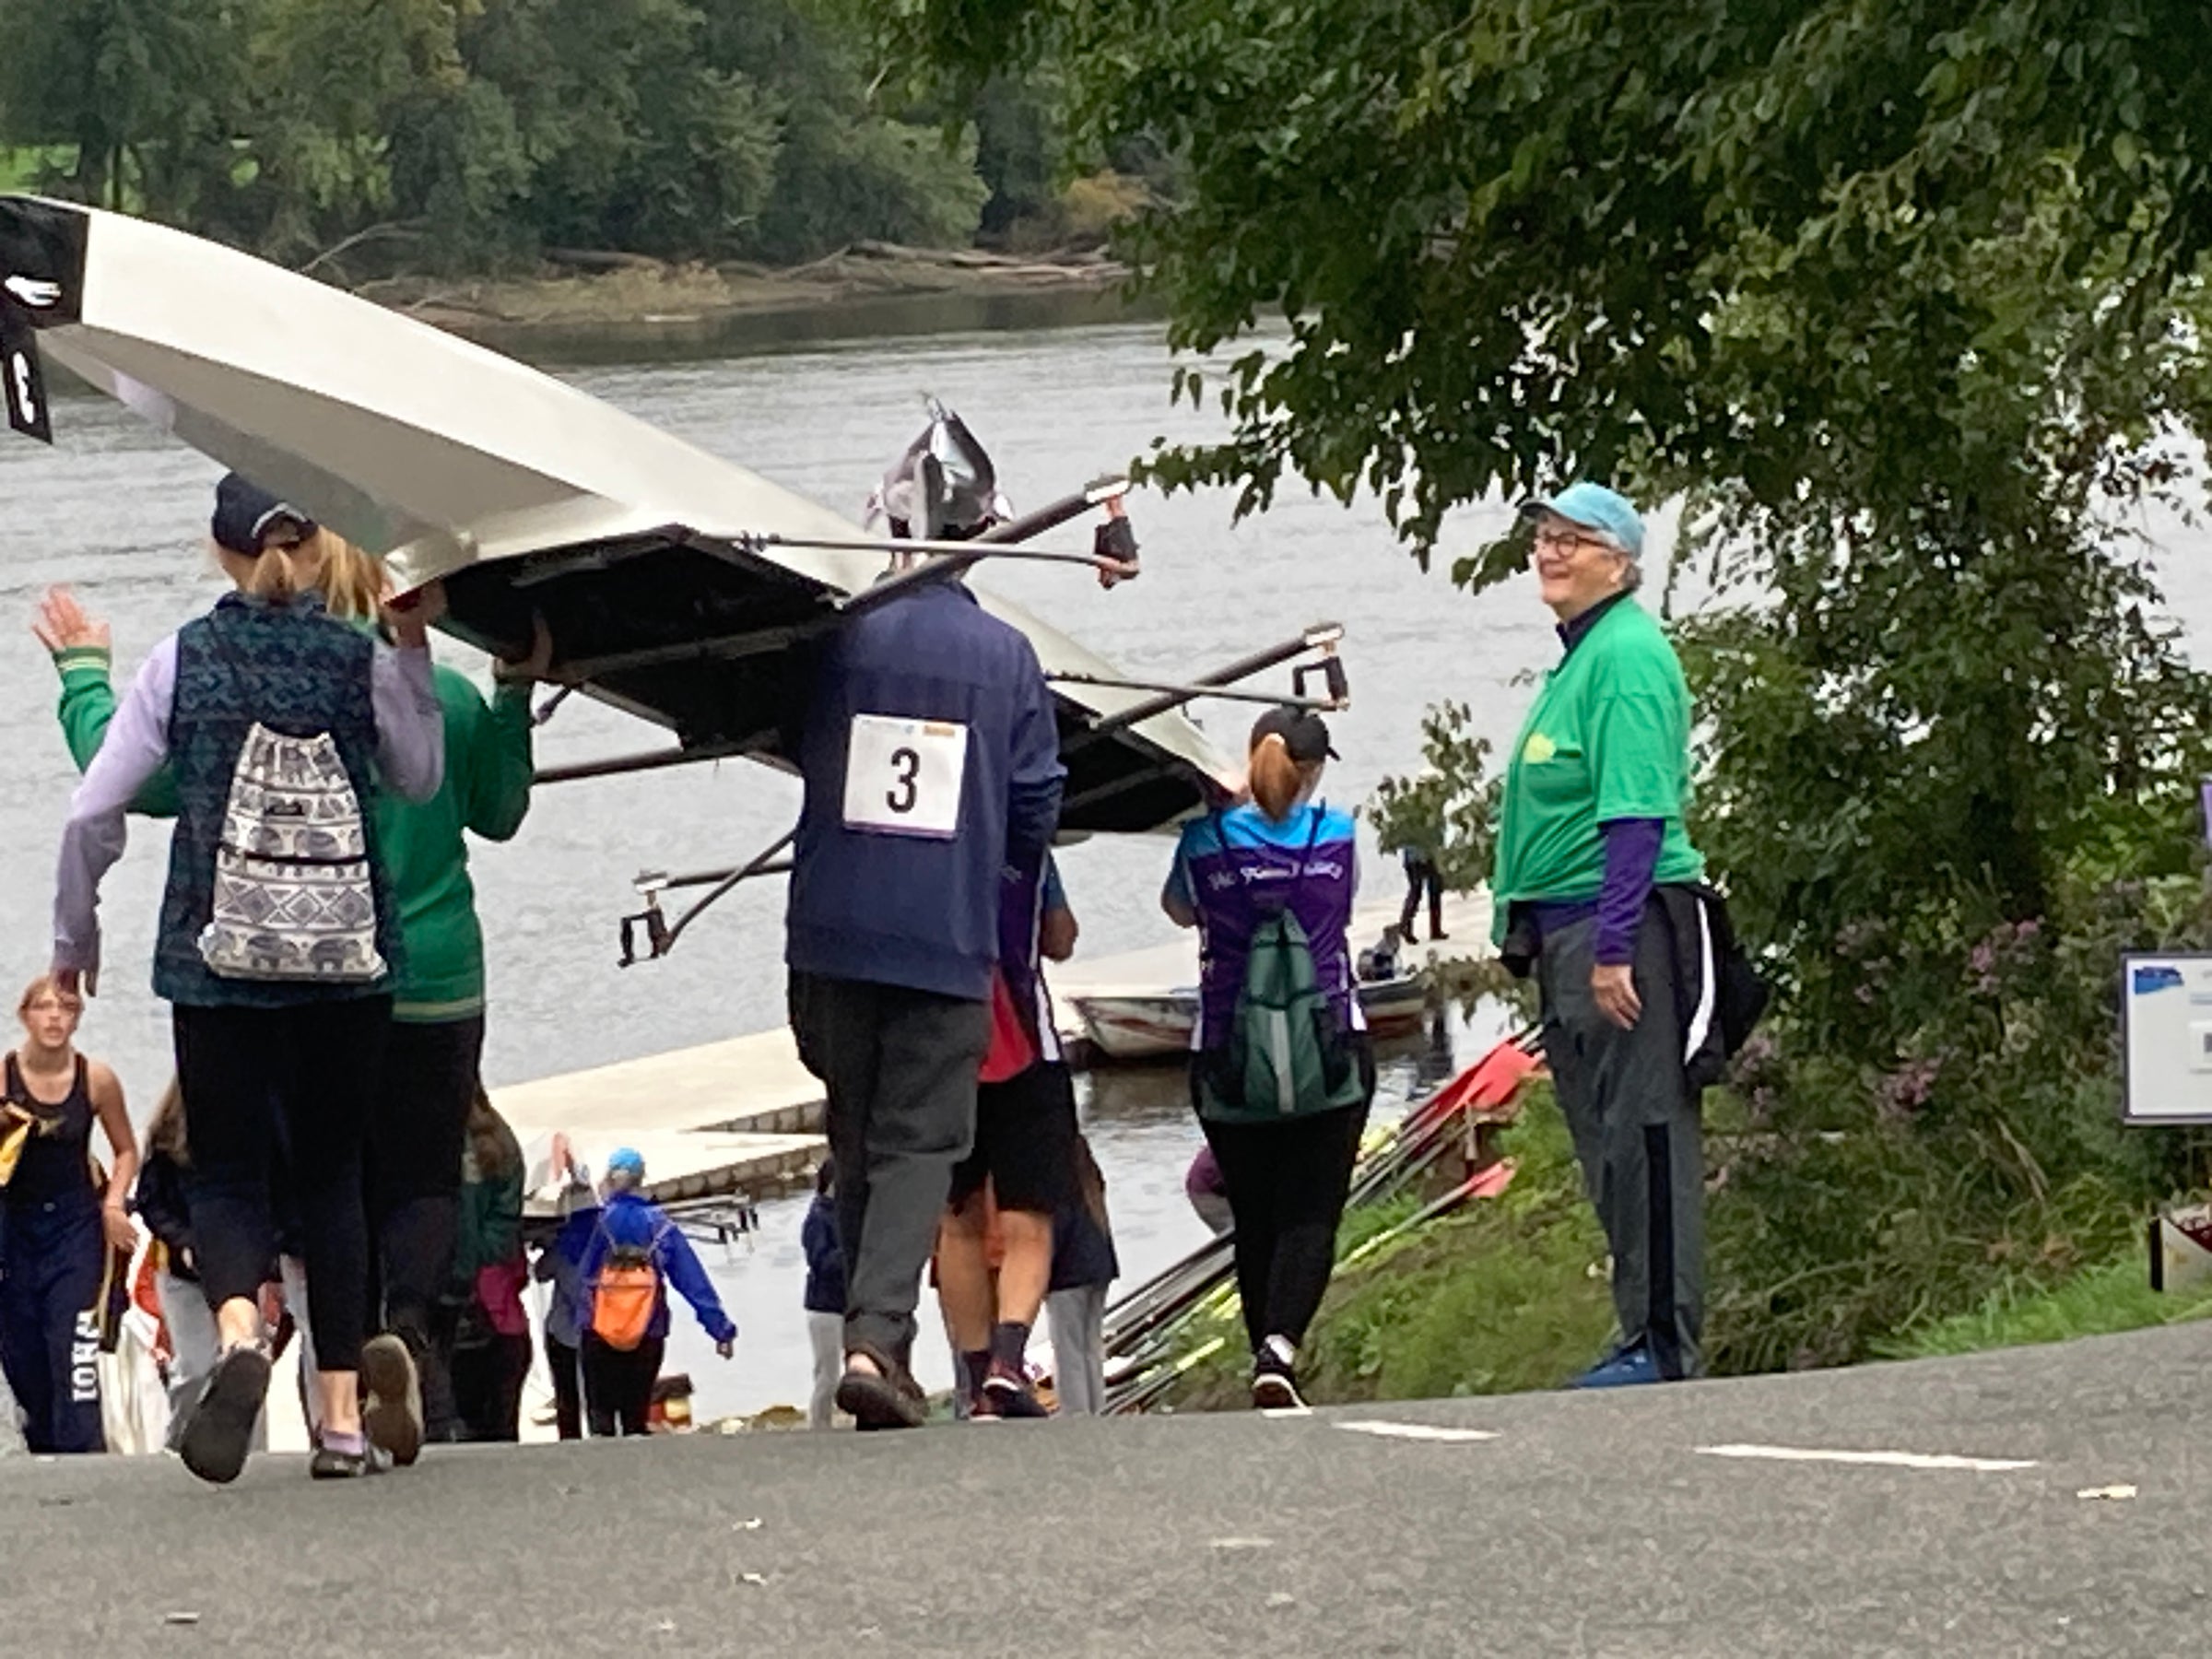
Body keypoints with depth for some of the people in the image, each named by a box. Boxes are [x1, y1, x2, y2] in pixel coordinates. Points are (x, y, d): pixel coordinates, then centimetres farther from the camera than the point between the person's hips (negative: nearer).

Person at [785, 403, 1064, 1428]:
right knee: (919, 1143, 0)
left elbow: (794, 743, 15)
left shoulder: (842, 640, -2)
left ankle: (876, 1340, 20)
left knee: (858, 1142, 14)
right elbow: (1036, 814, 2)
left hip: (835, 933, 1)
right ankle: (878, 1335, -18)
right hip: (950, 943, -1)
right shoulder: (1006, 656, -1)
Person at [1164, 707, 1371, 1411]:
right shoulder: (1337, 836, 1)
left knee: (1255, 1221, 13)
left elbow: (1180, 910, 17)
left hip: (1230, 1067, 1)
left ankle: (1267, 1352, 14)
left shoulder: (1206, 842, -2)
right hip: (1329, 1061, -1)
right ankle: (1280, 1348, -24)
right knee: (1310, 1217, -3)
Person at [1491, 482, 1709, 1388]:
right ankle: (1648, 1335, 18)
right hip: (1567, 932, 11)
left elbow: (1636, 811, -19)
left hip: (1614, 922, -11)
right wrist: (1526, 931, 22)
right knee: (1608, 1140, 13)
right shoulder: (1580, 656, 19)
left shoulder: (1628, 654, -12)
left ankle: (1663, 1341, -5)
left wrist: (1613, 948, -23)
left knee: (1639, 1135, -7)